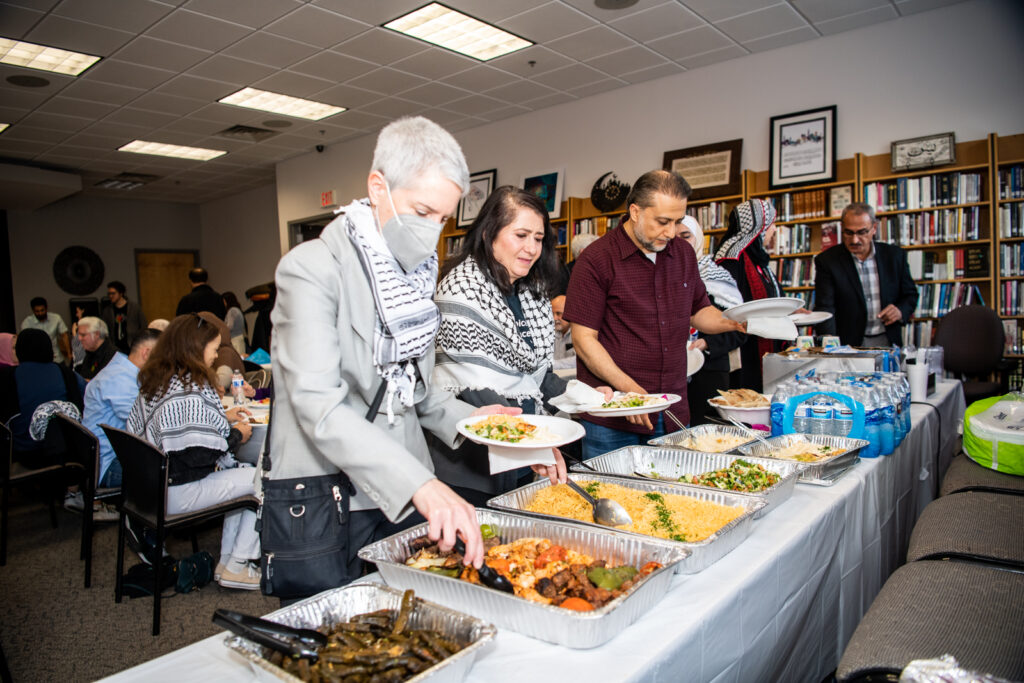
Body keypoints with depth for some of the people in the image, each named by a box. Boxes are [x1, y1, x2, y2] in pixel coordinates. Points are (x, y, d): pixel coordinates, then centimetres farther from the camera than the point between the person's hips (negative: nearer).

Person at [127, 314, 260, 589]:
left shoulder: (154, 381, 6)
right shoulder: (190, 389, -24)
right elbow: (197, 455, -26)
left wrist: (223, 419, 12)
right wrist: (237, 435, -9)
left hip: (153, 485, 10)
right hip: (176, 494, -10)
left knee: (242, 474, 20)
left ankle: (227, 560, 20)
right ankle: (236, 567, 3)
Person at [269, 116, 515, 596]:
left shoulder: (416, 274, 10)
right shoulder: (313, 268, -14)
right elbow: (319, 406, -25)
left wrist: (465, 418, 0)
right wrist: (421, 484, -35)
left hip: (406, 498, 7)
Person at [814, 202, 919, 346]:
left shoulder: (894, 255, 7)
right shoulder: (827, 260, -3)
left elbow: (910, 295, 17)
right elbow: (824, 308, -11)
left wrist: (901, 311, -6)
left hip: (887, 341, 2)